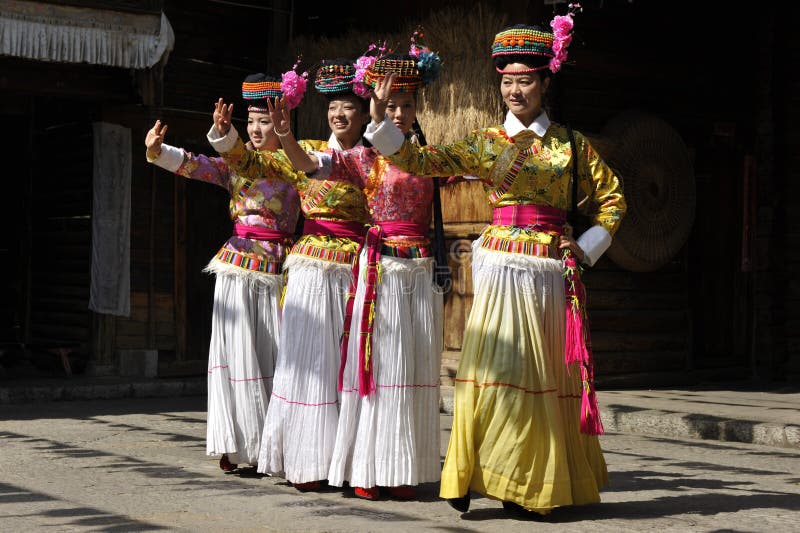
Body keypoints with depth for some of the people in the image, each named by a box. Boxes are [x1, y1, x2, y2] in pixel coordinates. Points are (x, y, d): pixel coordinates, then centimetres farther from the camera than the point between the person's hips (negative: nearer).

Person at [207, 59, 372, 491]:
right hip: (312, 268, -1)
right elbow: (253, 164, -1)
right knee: (309, 361, -3)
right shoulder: (307, 150, 7)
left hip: (356, 270, 1)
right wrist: (226, 137, -20)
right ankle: (307, 462, 1)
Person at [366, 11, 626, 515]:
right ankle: (469, 477, -5)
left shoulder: (571, 144, 9)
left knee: (548, 374, 4)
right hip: (503, 267, -1)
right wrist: (380, 119, -14)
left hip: (551, 272, 2)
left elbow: (612, 198, 15)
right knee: (497, 368, -9)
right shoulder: (487, 143, 6)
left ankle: (536, 484, 13)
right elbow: (422, 161, -2)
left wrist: (587, 248, 5)